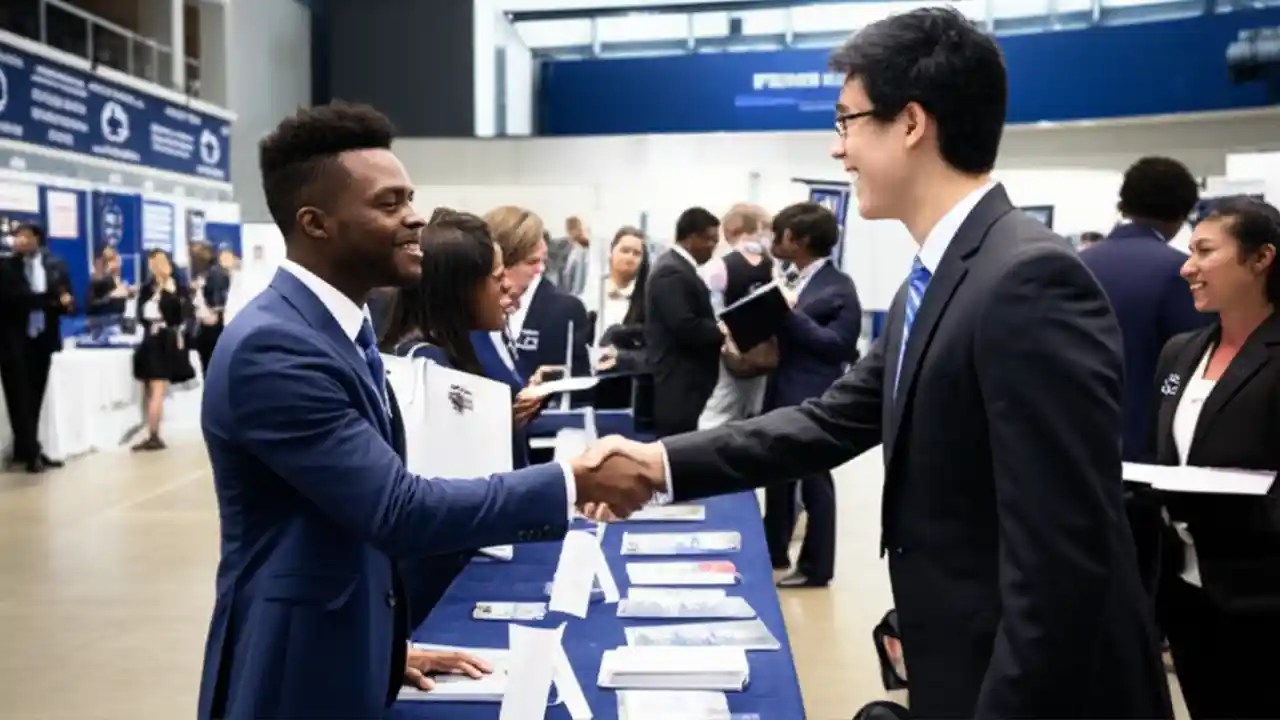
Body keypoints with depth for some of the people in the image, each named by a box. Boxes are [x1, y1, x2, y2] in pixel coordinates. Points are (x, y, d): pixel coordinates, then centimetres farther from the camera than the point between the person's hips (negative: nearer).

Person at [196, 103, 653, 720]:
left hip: (349, 658, 9)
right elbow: (399, 509, -27)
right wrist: (572, 483, -23)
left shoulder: (340, 329, 7)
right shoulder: (271, 347, -24)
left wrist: (388, 645, 11)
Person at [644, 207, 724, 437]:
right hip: (678, 386, -11)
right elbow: (686, 327, -24)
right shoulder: (672, 272, -16)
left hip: (686, 383, 11)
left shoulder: (679, 267, 16)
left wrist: (718, 327, 4)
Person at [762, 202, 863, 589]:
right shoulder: (792, 281, 14)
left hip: (813, 401, -8)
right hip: (782, 394, 8)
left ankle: (815, 567, 15)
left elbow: (838, 344, -19)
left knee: (814, 483, 3)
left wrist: (792, 313, -22)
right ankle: (774, 554, 30)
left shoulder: (838, 287, -11)